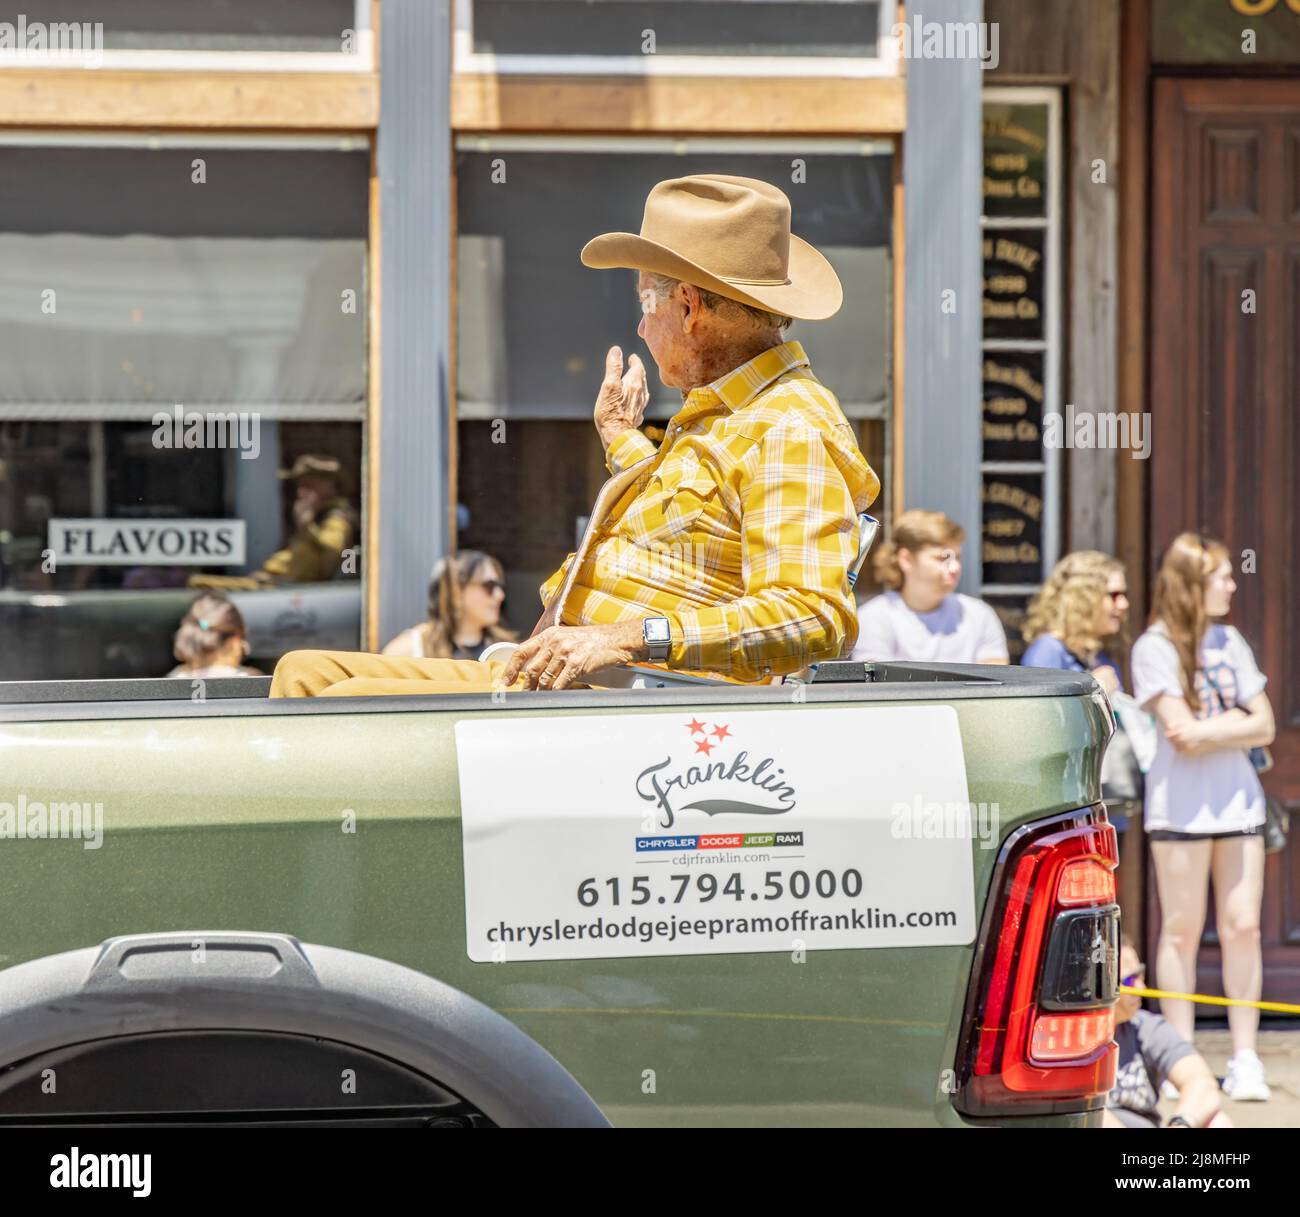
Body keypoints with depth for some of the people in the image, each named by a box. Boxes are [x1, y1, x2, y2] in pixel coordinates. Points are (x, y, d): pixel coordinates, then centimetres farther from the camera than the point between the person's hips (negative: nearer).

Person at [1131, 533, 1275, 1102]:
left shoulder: (1229, 641, 13)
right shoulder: (1155, 647, -4)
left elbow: (1264, 727, 7)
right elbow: (1182, 731, -13)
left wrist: (1208, 730, -7)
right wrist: (1236, 720, 0)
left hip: (1237, 800, 5)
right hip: (1180, 804, -5)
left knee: (1243, 927, 1)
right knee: (1182, 931, 0)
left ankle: (1244, 1060, 4)